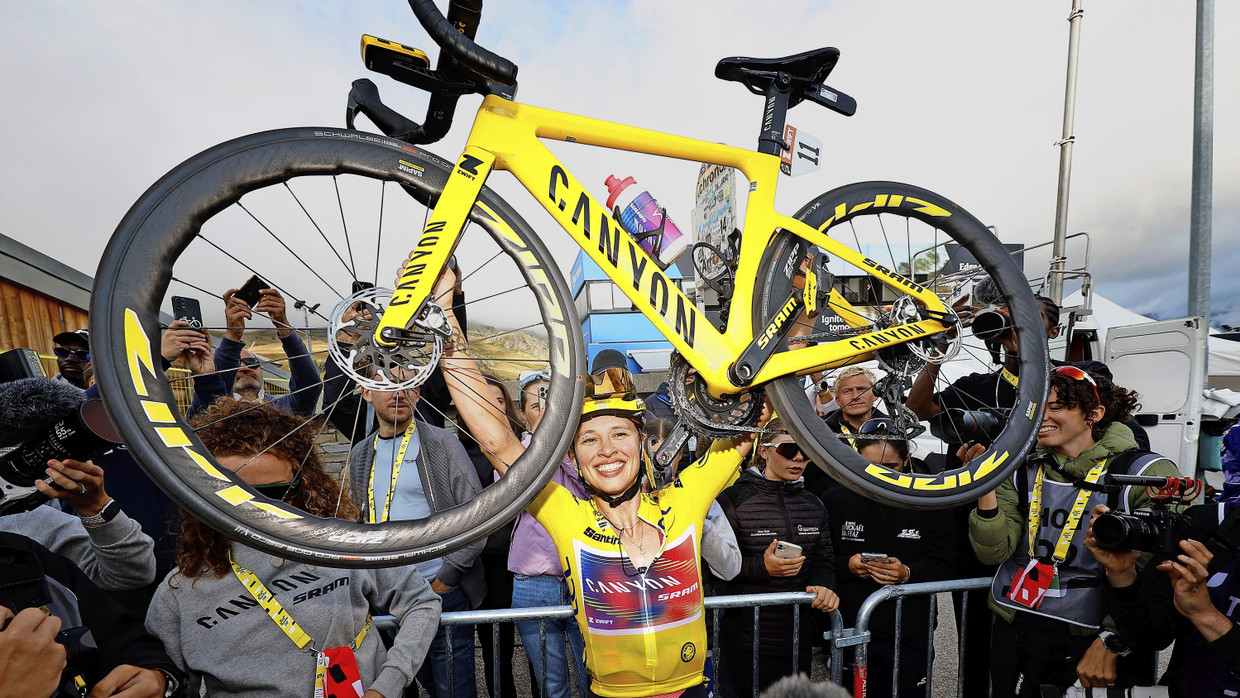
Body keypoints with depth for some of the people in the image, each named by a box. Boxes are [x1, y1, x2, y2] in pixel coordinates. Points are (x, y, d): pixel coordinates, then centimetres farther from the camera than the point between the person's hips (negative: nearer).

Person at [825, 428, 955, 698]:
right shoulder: (836, 500, 0)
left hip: (909, 636, 0)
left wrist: (907, 573, -20)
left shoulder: (928, 503, 1)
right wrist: (847, 566, -17)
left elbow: (942, 566, -2)